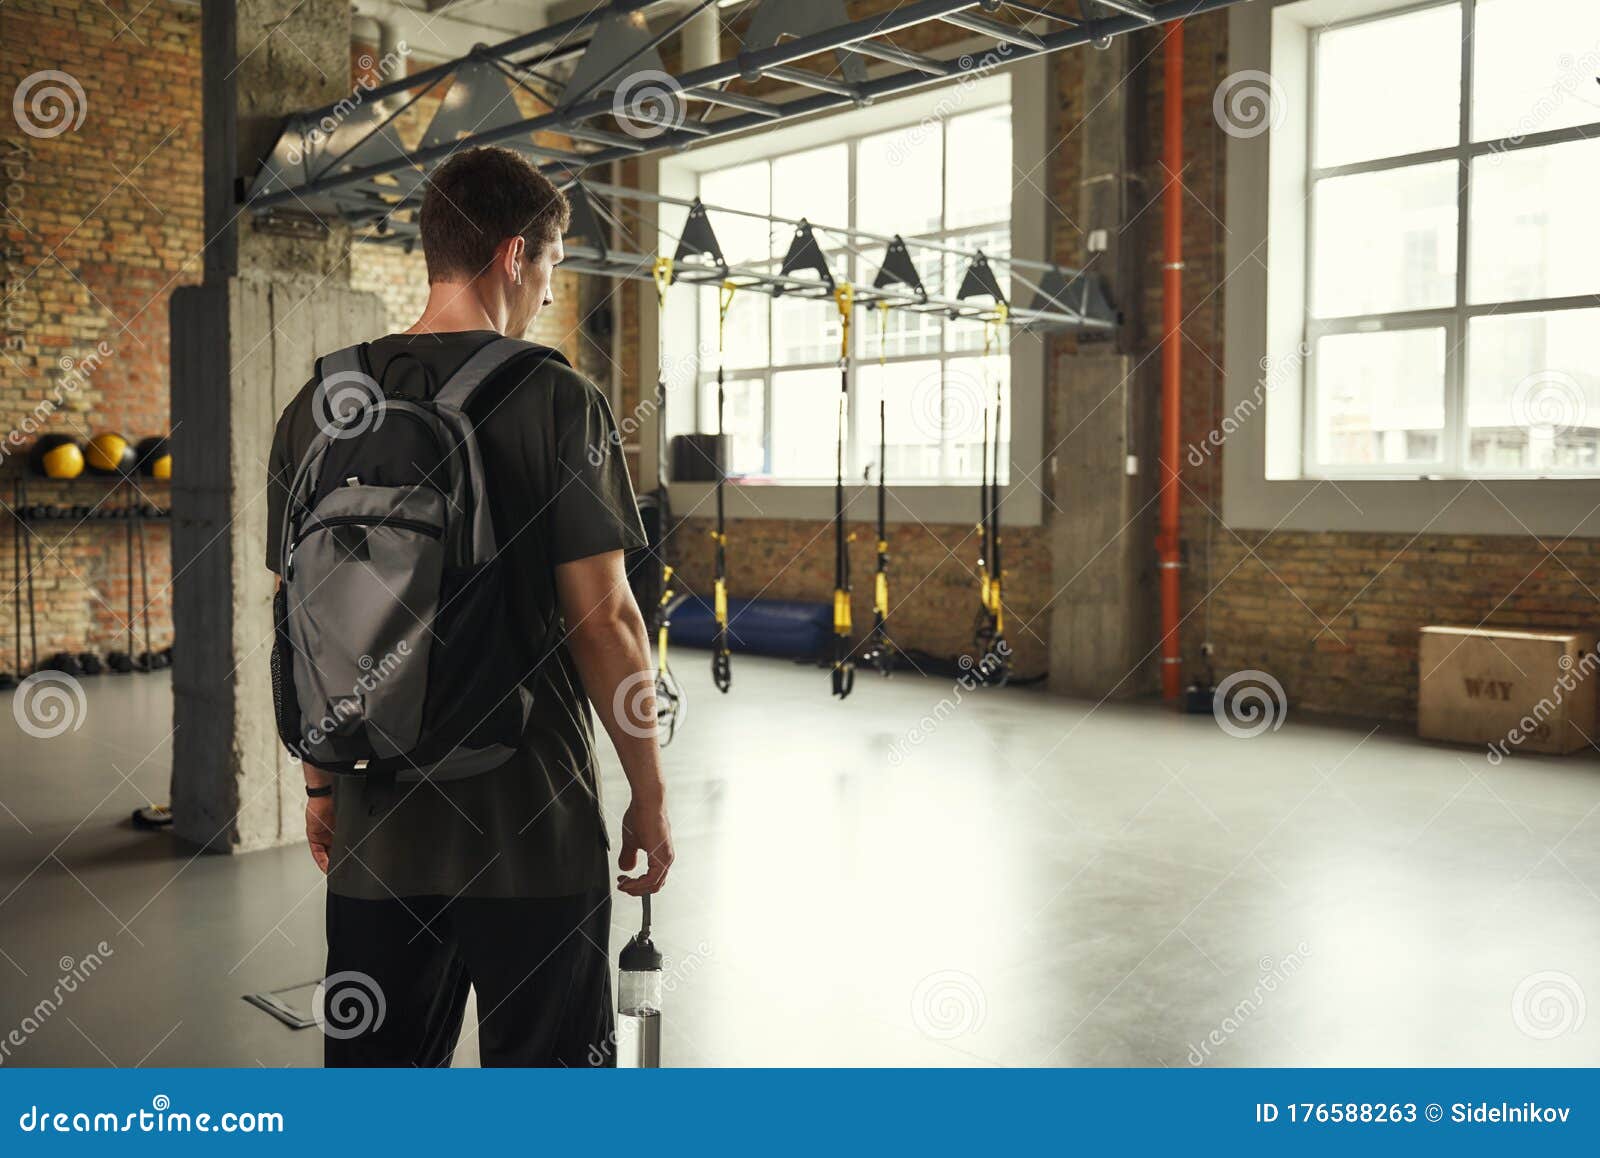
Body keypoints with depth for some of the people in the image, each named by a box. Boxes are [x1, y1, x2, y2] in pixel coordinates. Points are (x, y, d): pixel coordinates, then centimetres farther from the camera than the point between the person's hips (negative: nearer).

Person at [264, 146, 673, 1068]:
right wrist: (650, 795, -3)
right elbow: (604, 619, -13)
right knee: (544, 1071, 11)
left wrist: (321, 782, 18)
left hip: (377, 819, 5)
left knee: (375, 1066, 18)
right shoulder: (559, 400, -11)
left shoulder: (318, 407, 3)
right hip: (532, 820, -4)